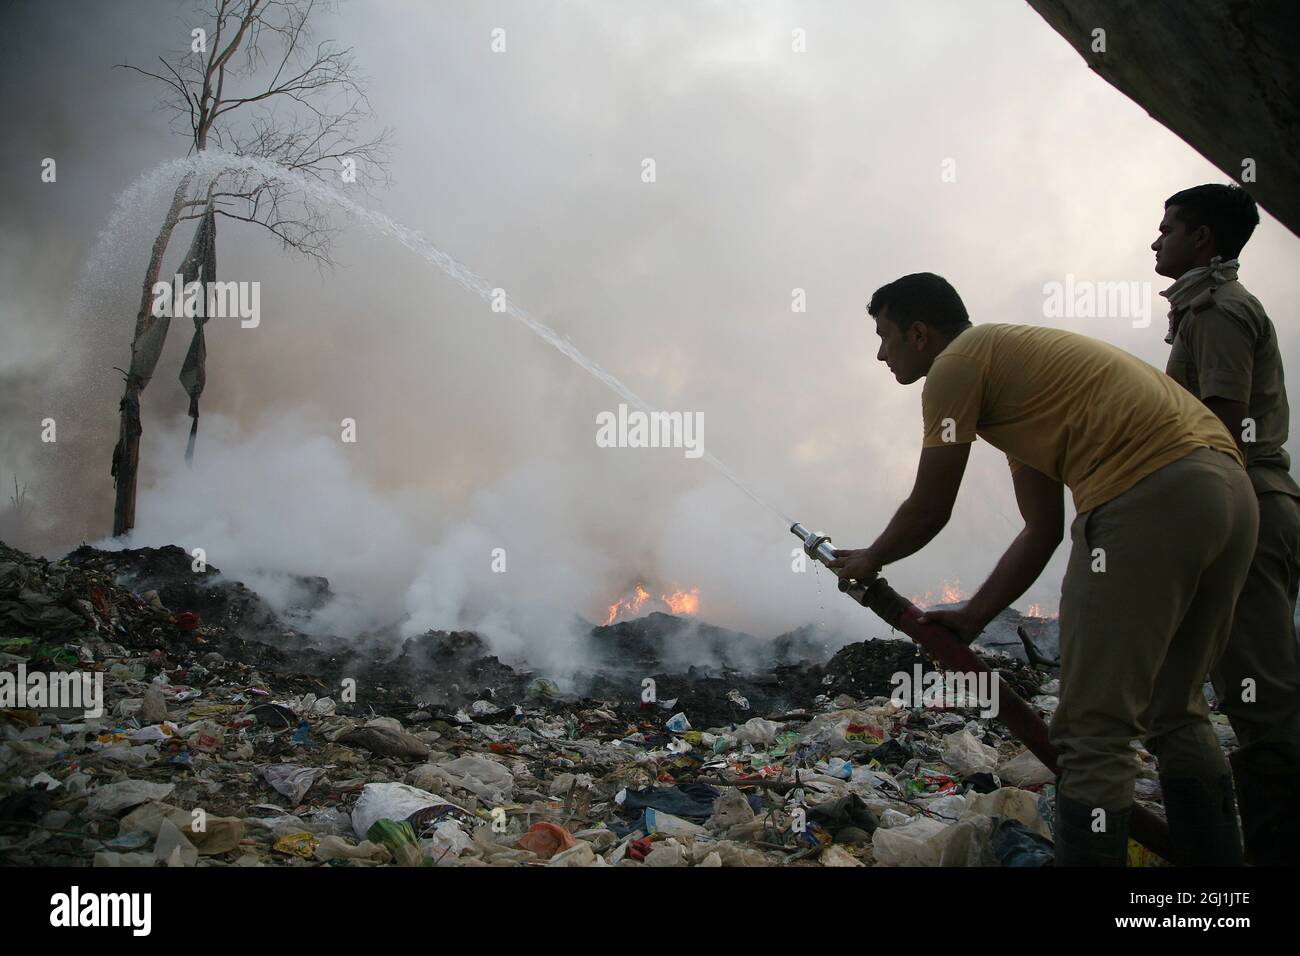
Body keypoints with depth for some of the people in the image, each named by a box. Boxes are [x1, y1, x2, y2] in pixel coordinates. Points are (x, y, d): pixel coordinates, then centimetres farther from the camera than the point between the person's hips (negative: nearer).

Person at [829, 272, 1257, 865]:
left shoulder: (956, 364, 4)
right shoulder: (1015, 360, 30)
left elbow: (929, 509, 5)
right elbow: (1044, 530, 28)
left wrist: (869, 561, 24)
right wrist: (971, 619, 28)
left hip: (1146, 496, -10)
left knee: (1093, 731, -5)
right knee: (1175, 714, 20)